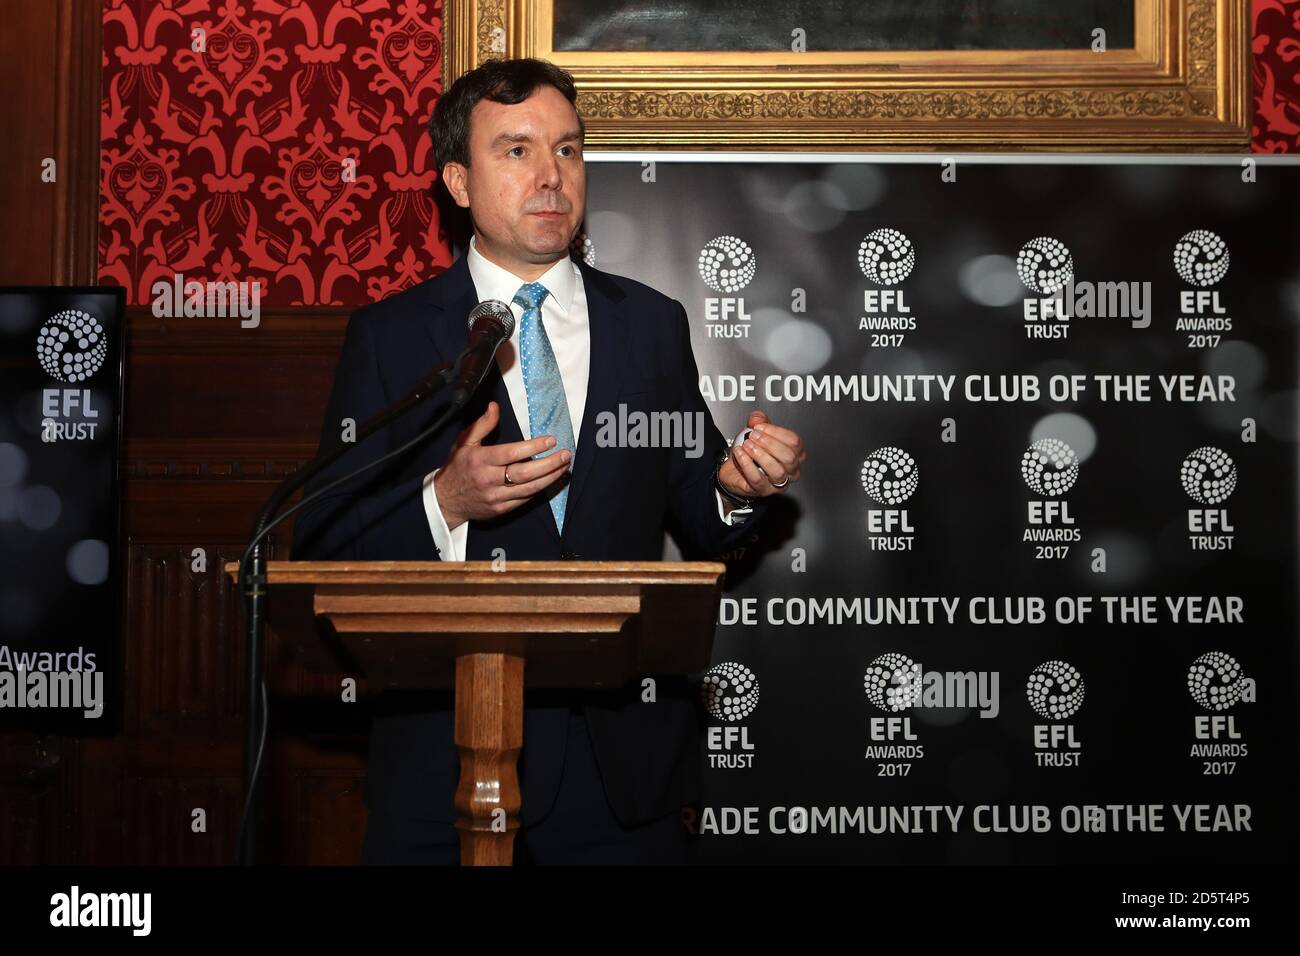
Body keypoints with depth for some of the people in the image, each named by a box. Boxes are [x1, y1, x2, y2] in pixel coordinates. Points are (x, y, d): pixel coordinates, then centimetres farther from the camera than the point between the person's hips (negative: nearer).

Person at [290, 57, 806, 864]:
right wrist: (444, 503, -21)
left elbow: (697, 524, 10)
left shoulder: (654, 325, 7)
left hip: (622, 748, 2)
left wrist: (738, 487, -12)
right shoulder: (391, 335, 0)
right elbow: (322, 545, -4)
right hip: (446, 752, -2)